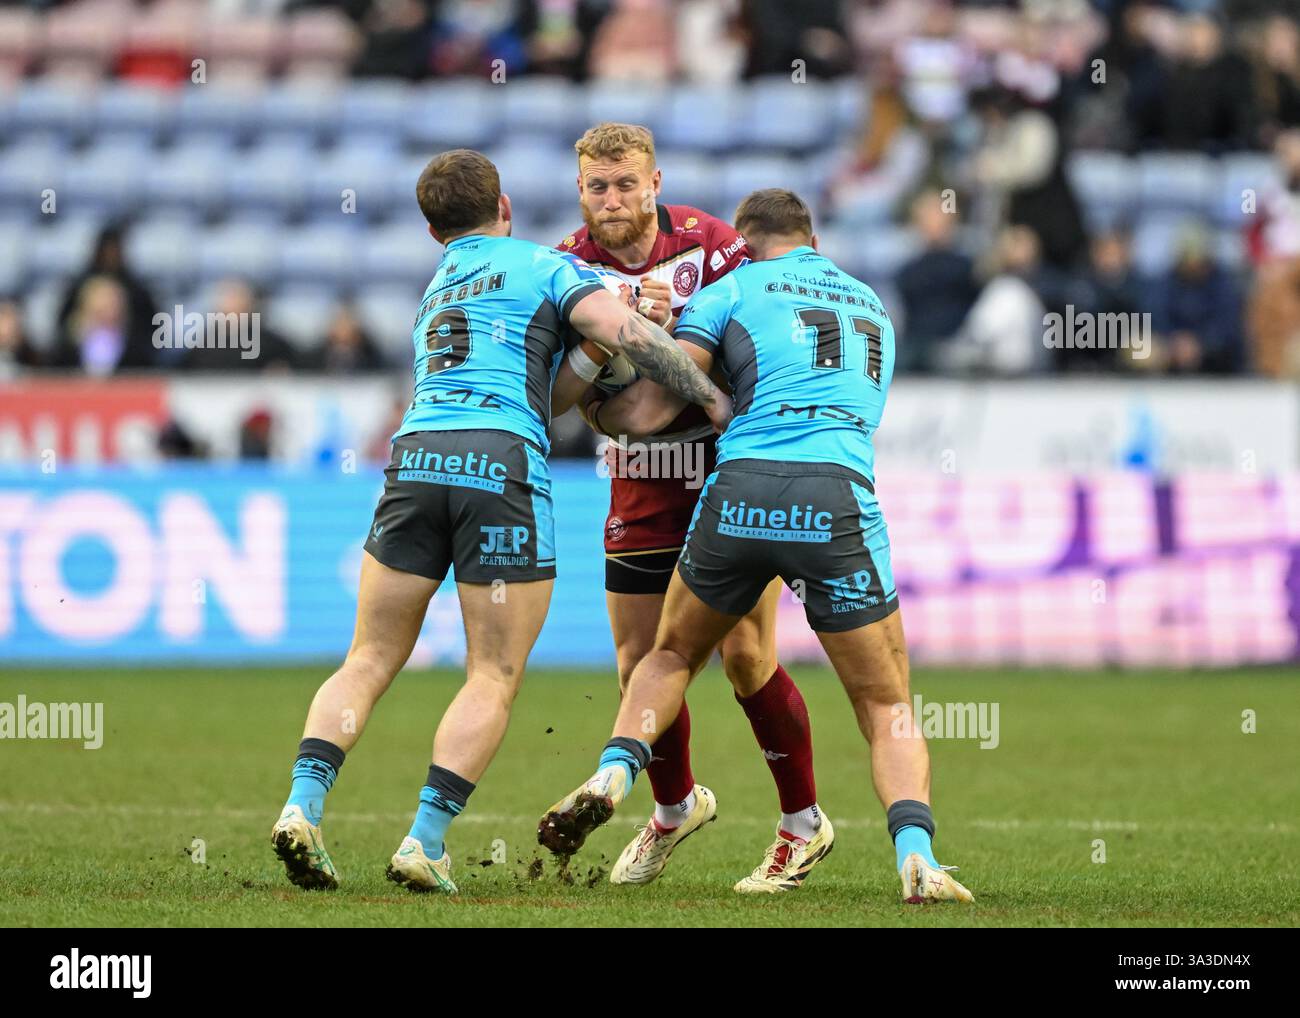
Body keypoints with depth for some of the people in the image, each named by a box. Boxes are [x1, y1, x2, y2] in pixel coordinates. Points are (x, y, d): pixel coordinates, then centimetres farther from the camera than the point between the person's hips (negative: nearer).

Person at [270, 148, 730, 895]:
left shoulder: (437, 289, 30)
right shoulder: (544, 266, 11)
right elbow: (623, 332, -5)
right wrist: (720, 405, 1)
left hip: (417, 457, 5)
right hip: (503, 466, -5)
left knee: (370, 662, 11)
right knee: (495, 680, 3)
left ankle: (303, 806, -7)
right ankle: (425, 844, -7)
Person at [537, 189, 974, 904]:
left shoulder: (733, 288, 14)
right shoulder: (871, 307, 27)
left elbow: (647, 412, 4)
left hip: (740, 493, -1)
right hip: (839, 503, 1)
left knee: (672, 655, 26)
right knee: (888, 710, 8)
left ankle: (612, 774, 3)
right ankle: (915, 855, -15)